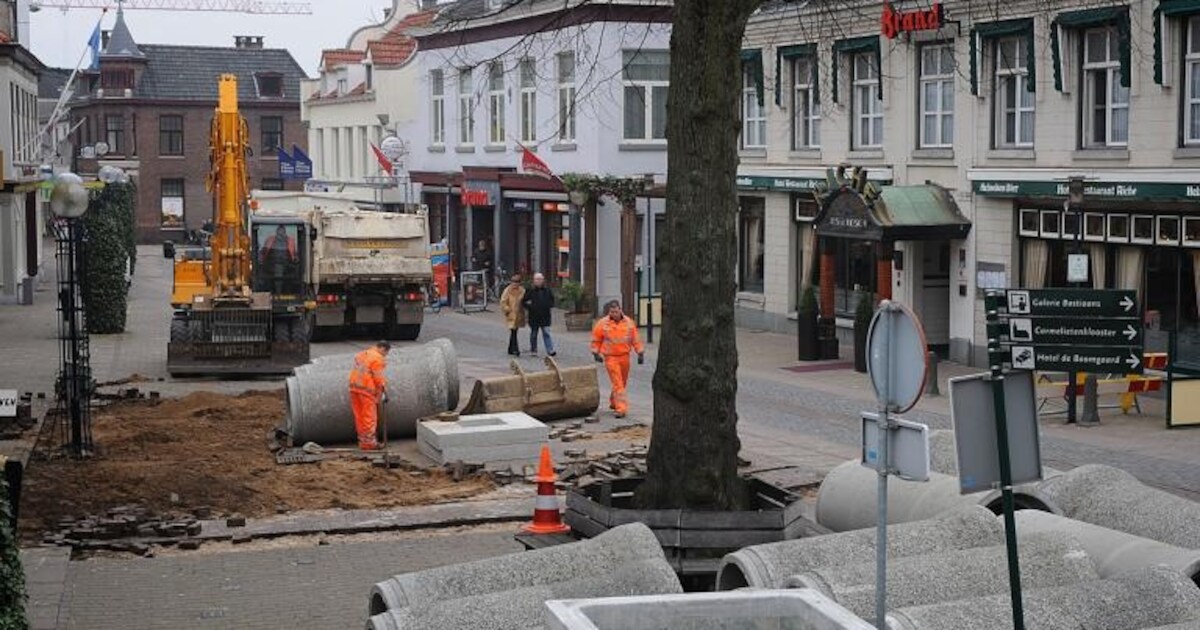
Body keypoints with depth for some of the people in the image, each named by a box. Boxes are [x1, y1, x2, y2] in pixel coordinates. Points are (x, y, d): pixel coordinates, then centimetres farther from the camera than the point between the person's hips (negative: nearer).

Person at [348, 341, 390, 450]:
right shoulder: (378, 358, -10)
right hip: (367, 389, -8)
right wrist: (384, 393, -2)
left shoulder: (362, 354, 17)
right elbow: (378, 378, -12)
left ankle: (362, 441, 19)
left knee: (359, 416, 12)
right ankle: (368, 443, 2)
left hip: (354, 387, 8)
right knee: (369, 417, -1)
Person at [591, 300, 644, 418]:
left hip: (624, 356, 4)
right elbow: (596, 340, 3)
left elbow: (635, 339, 6)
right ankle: (621, 408, -13)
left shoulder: (629, 322, 0)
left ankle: (613, 402, 38)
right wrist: (596, 353, 3)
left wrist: (640, 352, 4)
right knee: (617, 384, -11)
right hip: (610, 357, -4)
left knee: (622, 382, 16)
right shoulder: (603, 324, -8)